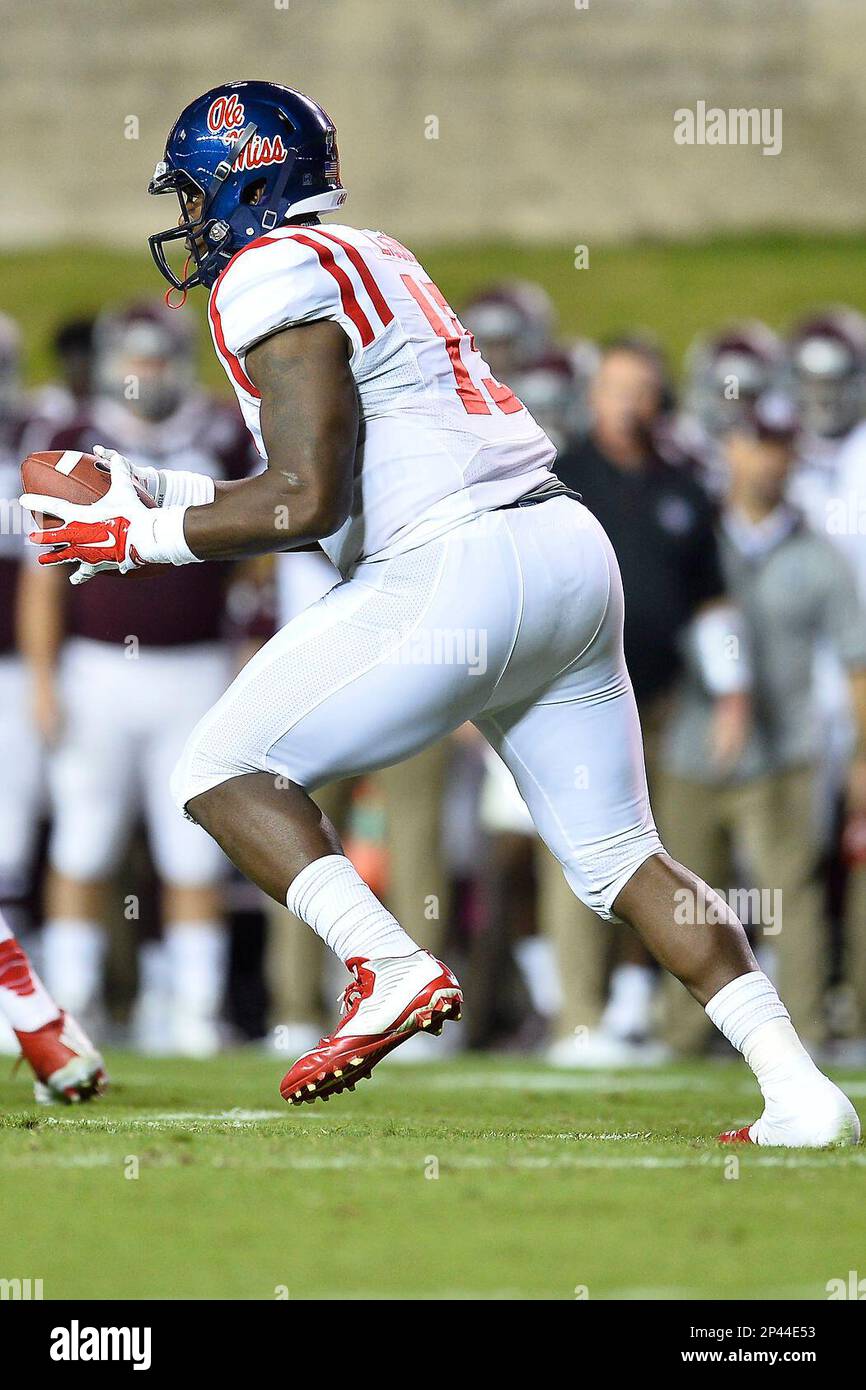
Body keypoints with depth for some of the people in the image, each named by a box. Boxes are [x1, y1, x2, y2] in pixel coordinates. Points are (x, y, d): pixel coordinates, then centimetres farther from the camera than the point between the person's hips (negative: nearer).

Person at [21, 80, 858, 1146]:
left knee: (223, 771, 2)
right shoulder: (373, 260, 23)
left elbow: (306, 501, -14)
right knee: (617, 857, 13)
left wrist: (140, 536, -3)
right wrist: (170, 495, 26)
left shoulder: (273, 278, -6)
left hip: (458, 573, -9)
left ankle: (392, 970, -14)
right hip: (571, 553, 9)